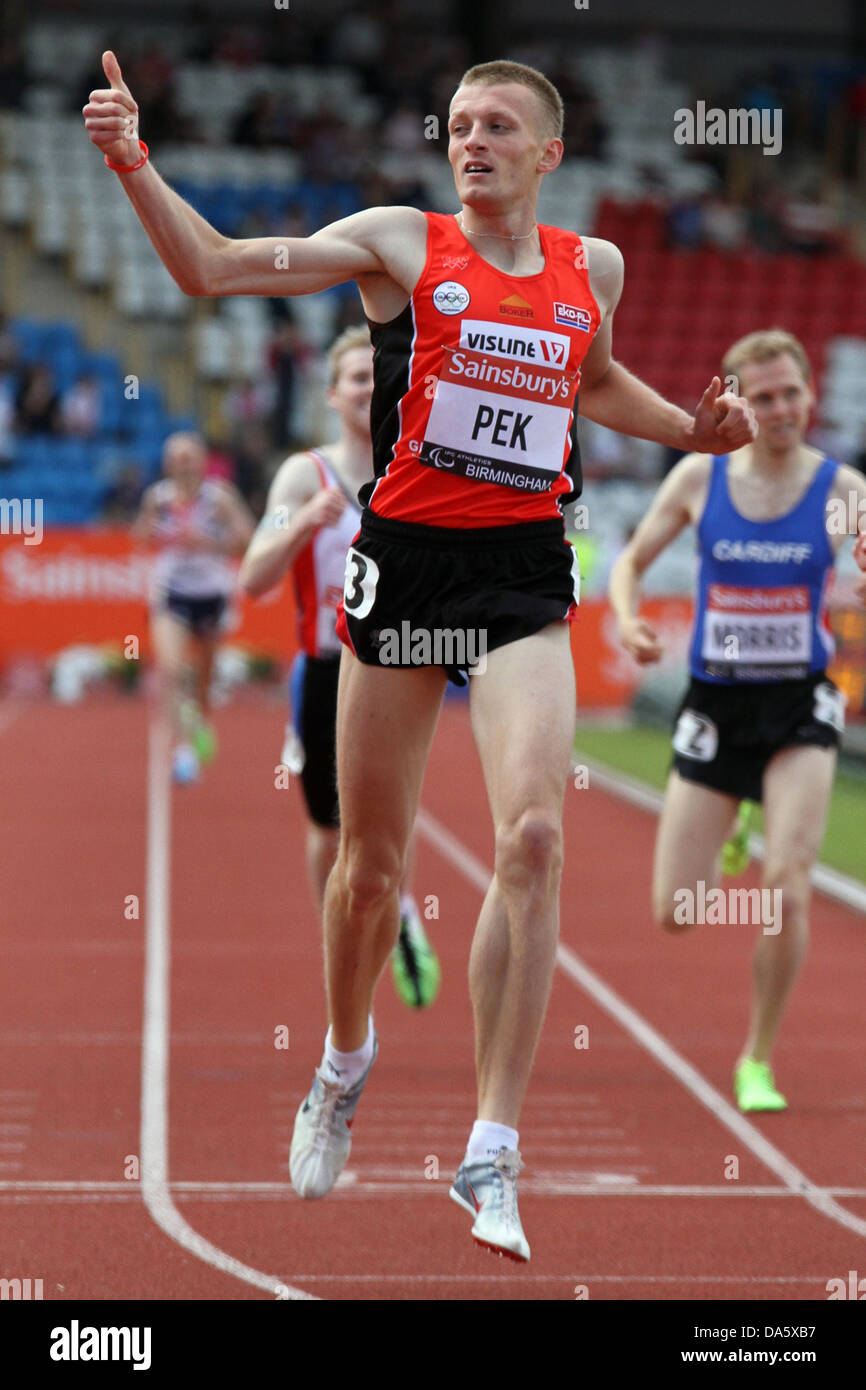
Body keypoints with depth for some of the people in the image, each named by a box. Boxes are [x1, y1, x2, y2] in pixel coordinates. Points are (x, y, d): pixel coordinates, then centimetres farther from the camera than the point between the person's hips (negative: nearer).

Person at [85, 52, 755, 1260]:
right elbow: (217, 269, -5)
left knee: (532, 840, -18)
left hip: (525, 579, 1)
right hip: (405, 561, -1)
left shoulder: (593, 267, 10)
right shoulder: (401, 243, 0)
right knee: (371, 863, 8)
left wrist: (693, 429, 19)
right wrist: (134, 165, -17)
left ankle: (493, 1155, -14)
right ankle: (346, 1061, 40)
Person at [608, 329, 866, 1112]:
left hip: (800, 705, -1)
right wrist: (628, 619, -11)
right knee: (675, 913, 2)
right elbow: (632, 560, 9)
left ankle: (759, 1061, 2)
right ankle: (734, 829, 39)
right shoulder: (699, 477, -2)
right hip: (715, 703, 1)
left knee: (788, 891, -18)